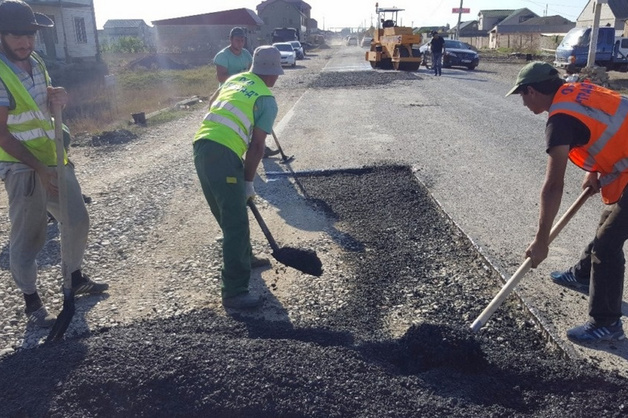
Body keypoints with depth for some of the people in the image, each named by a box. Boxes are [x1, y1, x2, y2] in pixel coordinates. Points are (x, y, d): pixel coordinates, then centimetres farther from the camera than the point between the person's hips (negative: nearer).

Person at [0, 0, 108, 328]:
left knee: (77, 221, 16)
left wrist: (56, 98, -3)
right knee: (27, 237, 1)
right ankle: (32, 303, 17)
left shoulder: (36, 63, 5)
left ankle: (76, 279, 36)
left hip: (54, 159, 8)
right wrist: (39, 169, -21)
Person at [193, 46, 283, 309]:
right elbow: (256, 146, -4)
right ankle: (234, 292, -2)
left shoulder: (235, 79, 21)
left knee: (229, 213, 23)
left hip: (201, 144, 8)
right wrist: (248, 182, 4)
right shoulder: (267, 100, 1)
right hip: (223, 154, -8)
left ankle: (244, 258, 42)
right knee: (236, 222, -5)